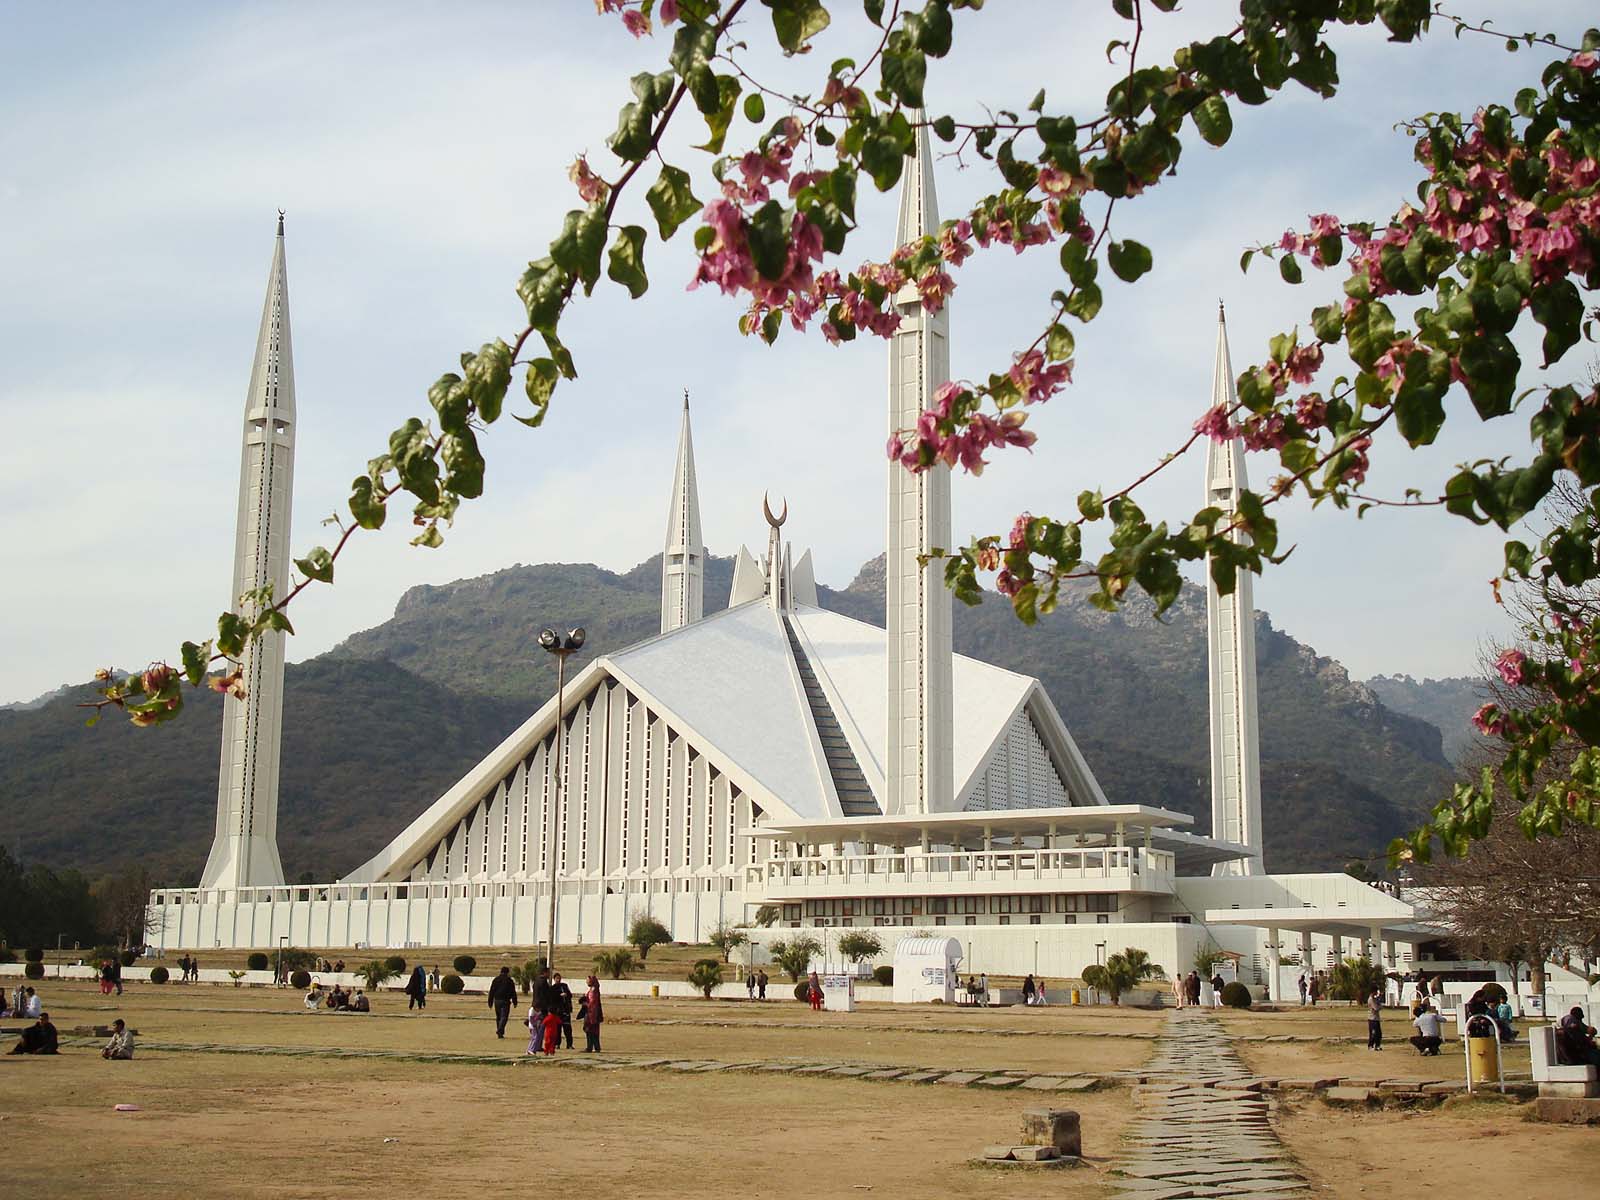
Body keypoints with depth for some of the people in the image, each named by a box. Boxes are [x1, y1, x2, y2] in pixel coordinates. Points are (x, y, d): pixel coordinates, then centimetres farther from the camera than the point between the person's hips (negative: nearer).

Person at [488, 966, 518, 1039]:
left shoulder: (495, 980, 8)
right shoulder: (509, 981, -1)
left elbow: (491, 991, 8)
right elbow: (513, 992, -1)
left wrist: (490, 1002, 10)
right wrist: (514, 1002, 4)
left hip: (497, 1001, 4)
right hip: (505, 1001, -4)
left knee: (498, 1017, 16)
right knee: (504, 1017, -5)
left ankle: (499, 1031, 19)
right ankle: (500, 1031, -22)